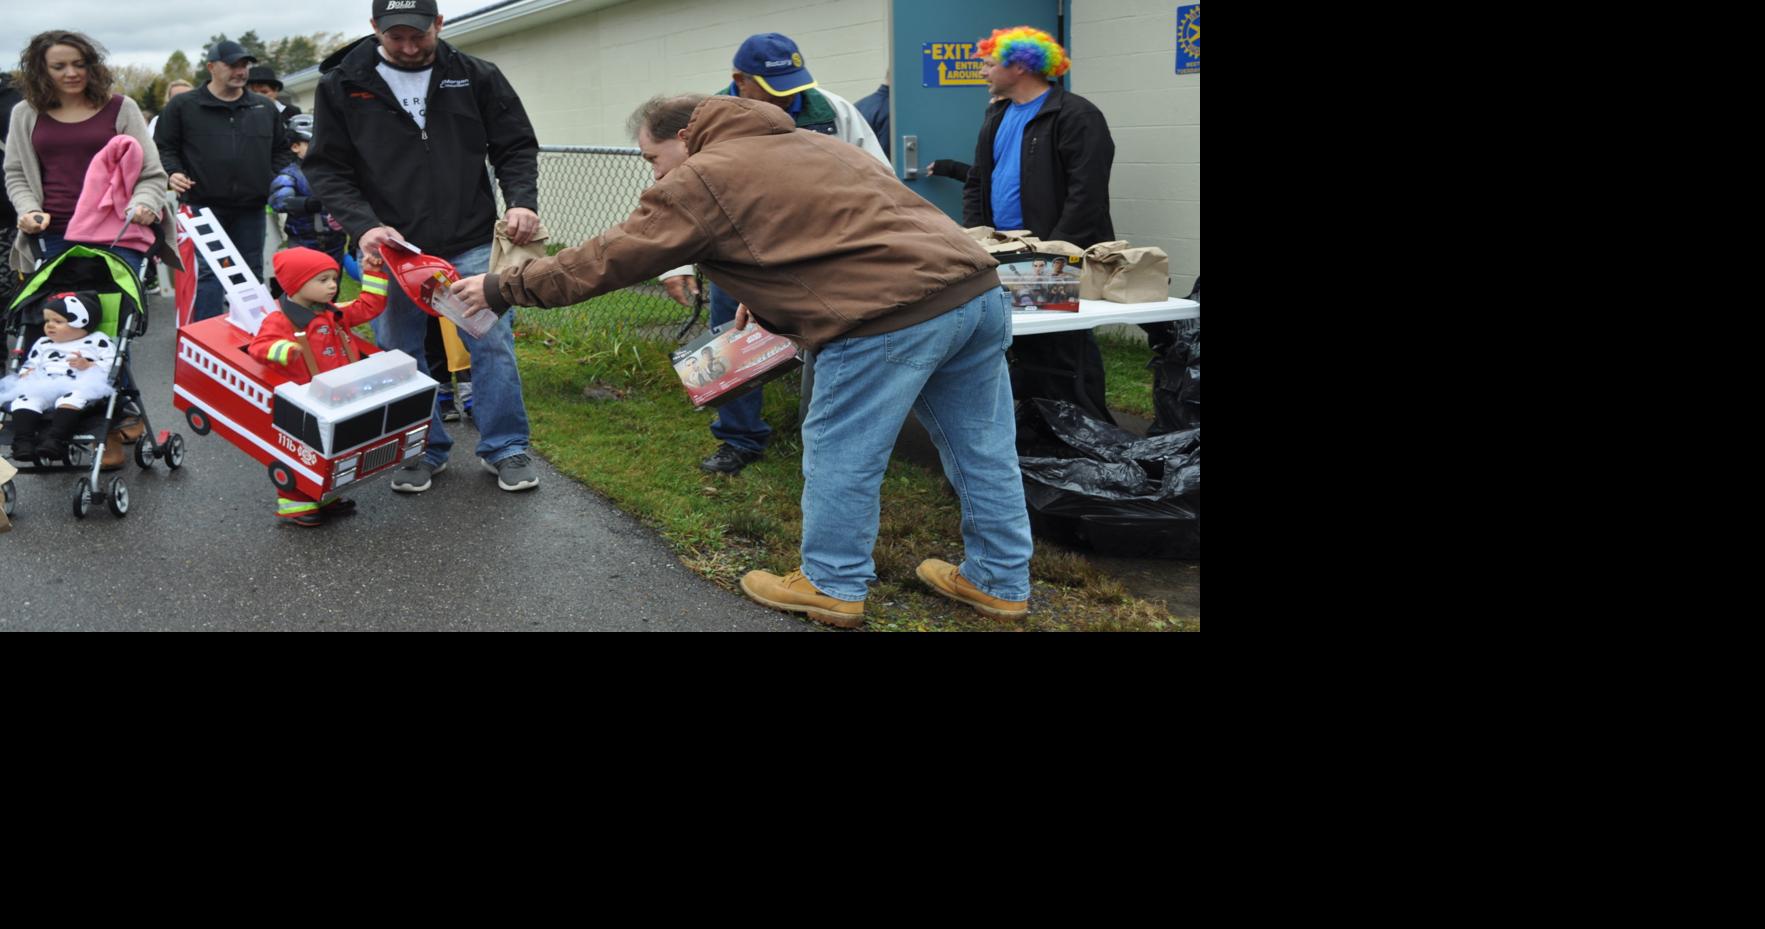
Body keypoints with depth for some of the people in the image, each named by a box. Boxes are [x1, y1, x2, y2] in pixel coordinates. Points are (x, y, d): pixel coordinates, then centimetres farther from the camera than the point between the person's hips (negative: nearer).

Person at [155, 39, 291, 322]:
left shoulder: (265, 108, 12)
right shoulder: (183, 106, 2)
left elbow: (282, 150, 21)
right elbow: (163, 147, 7)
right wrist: (172, 172, -11)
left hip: (251, 206, 4)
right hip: (205, 205, -3)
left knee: (251, 272, 9)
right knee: (209, 272, -6)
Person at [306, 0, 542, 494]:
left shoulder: (478, 77, 1)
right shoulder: (342, 85, 0)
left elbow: (516, 148, 5)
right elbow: (327, 169, -1)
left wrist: (522, 202, -14)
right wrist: (364, 226, -17)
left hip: (471, 245, -1)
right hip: (389, 247, 1)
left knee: (493, 345, -1)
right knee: (401, 355, 8)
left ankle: (506, 448, 12)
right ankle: (424, 451, 23)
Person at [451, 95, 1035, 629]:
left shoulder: (703, 178, 1)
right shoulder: (798, 143, 26)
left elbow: (607, 259, 3)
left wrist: (502, 289, 12)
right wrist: (771, 298, 26)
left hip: (893, 314, -9)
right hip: (977, 285, 9)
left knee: (839, 452, 8)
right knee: (982, 447, 16)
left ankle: (833, 587, 22)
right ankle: (1000, 581, 30)